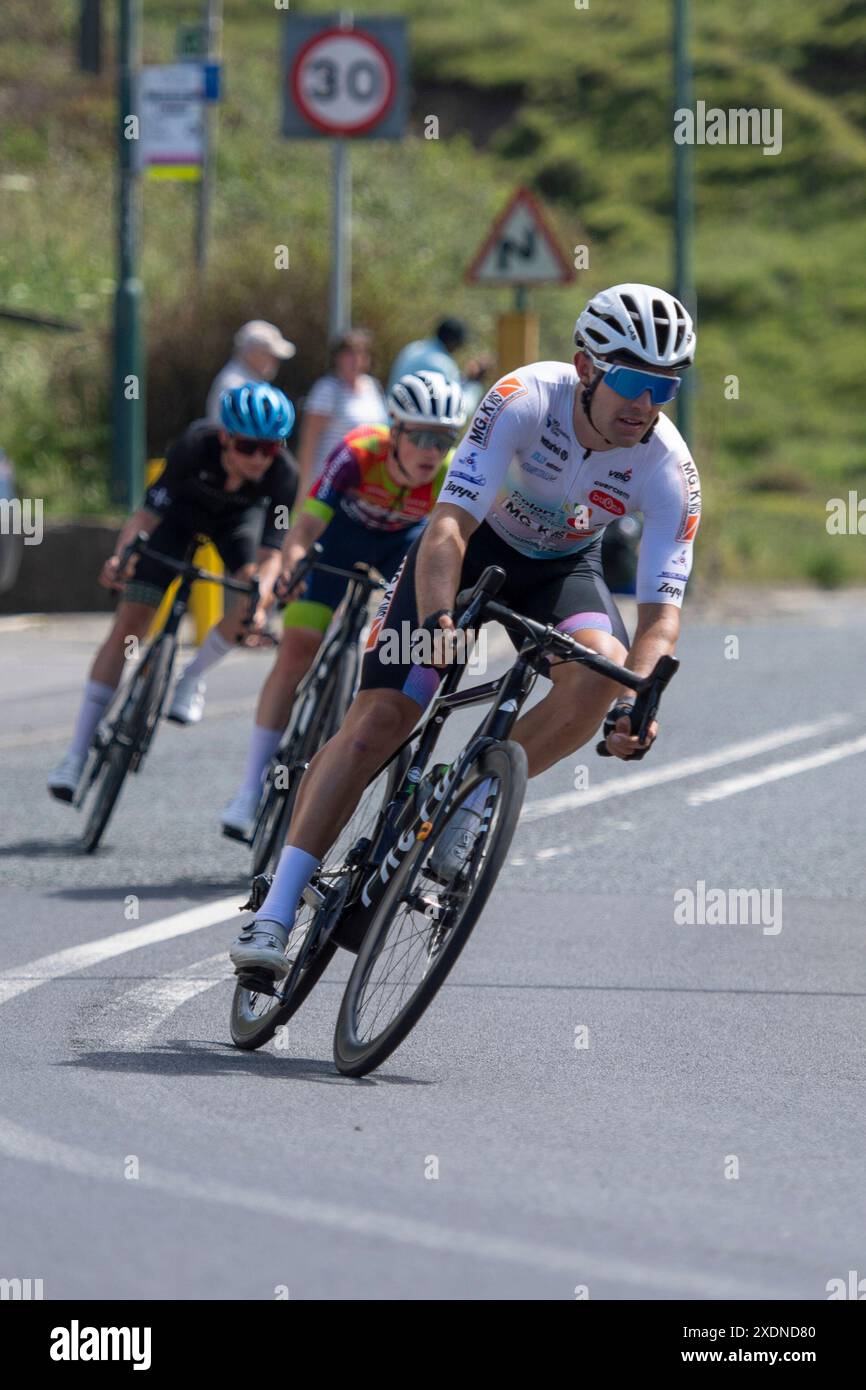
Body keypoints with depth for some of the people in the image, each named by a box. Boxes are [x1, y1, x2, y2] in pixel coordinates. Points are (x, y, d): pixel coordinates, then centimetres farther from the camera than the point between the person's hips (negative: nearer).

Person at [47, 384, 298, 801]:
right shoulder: (195, 447, -37)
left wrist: (258, 598, -54)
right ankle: (77, 755, -8)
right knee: (129, 624, -11)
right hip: (183, 506, -1)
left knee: (252, 601, -27)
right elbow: (147, 513, -34)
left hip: (239, 515, 1)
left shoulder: (283, 476, -34)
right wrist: (121, 556, -52)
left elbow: (269, 555, -35)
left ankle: (192, 679, 4)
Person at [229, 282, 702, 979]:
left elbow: (662, 612, -26)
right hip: (474, 540, -2)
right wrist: (437, 622, -56)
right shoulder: (526, 399, -32)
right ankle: (275, 913, -14)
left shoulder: (668, 469, -25)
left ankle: (474, 804, -13)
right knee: (377, 718, -15)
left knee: (600, 669, -32)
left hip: (562, 566, 2)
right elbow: (448, 527, -38)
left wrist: (635, 703, -45)